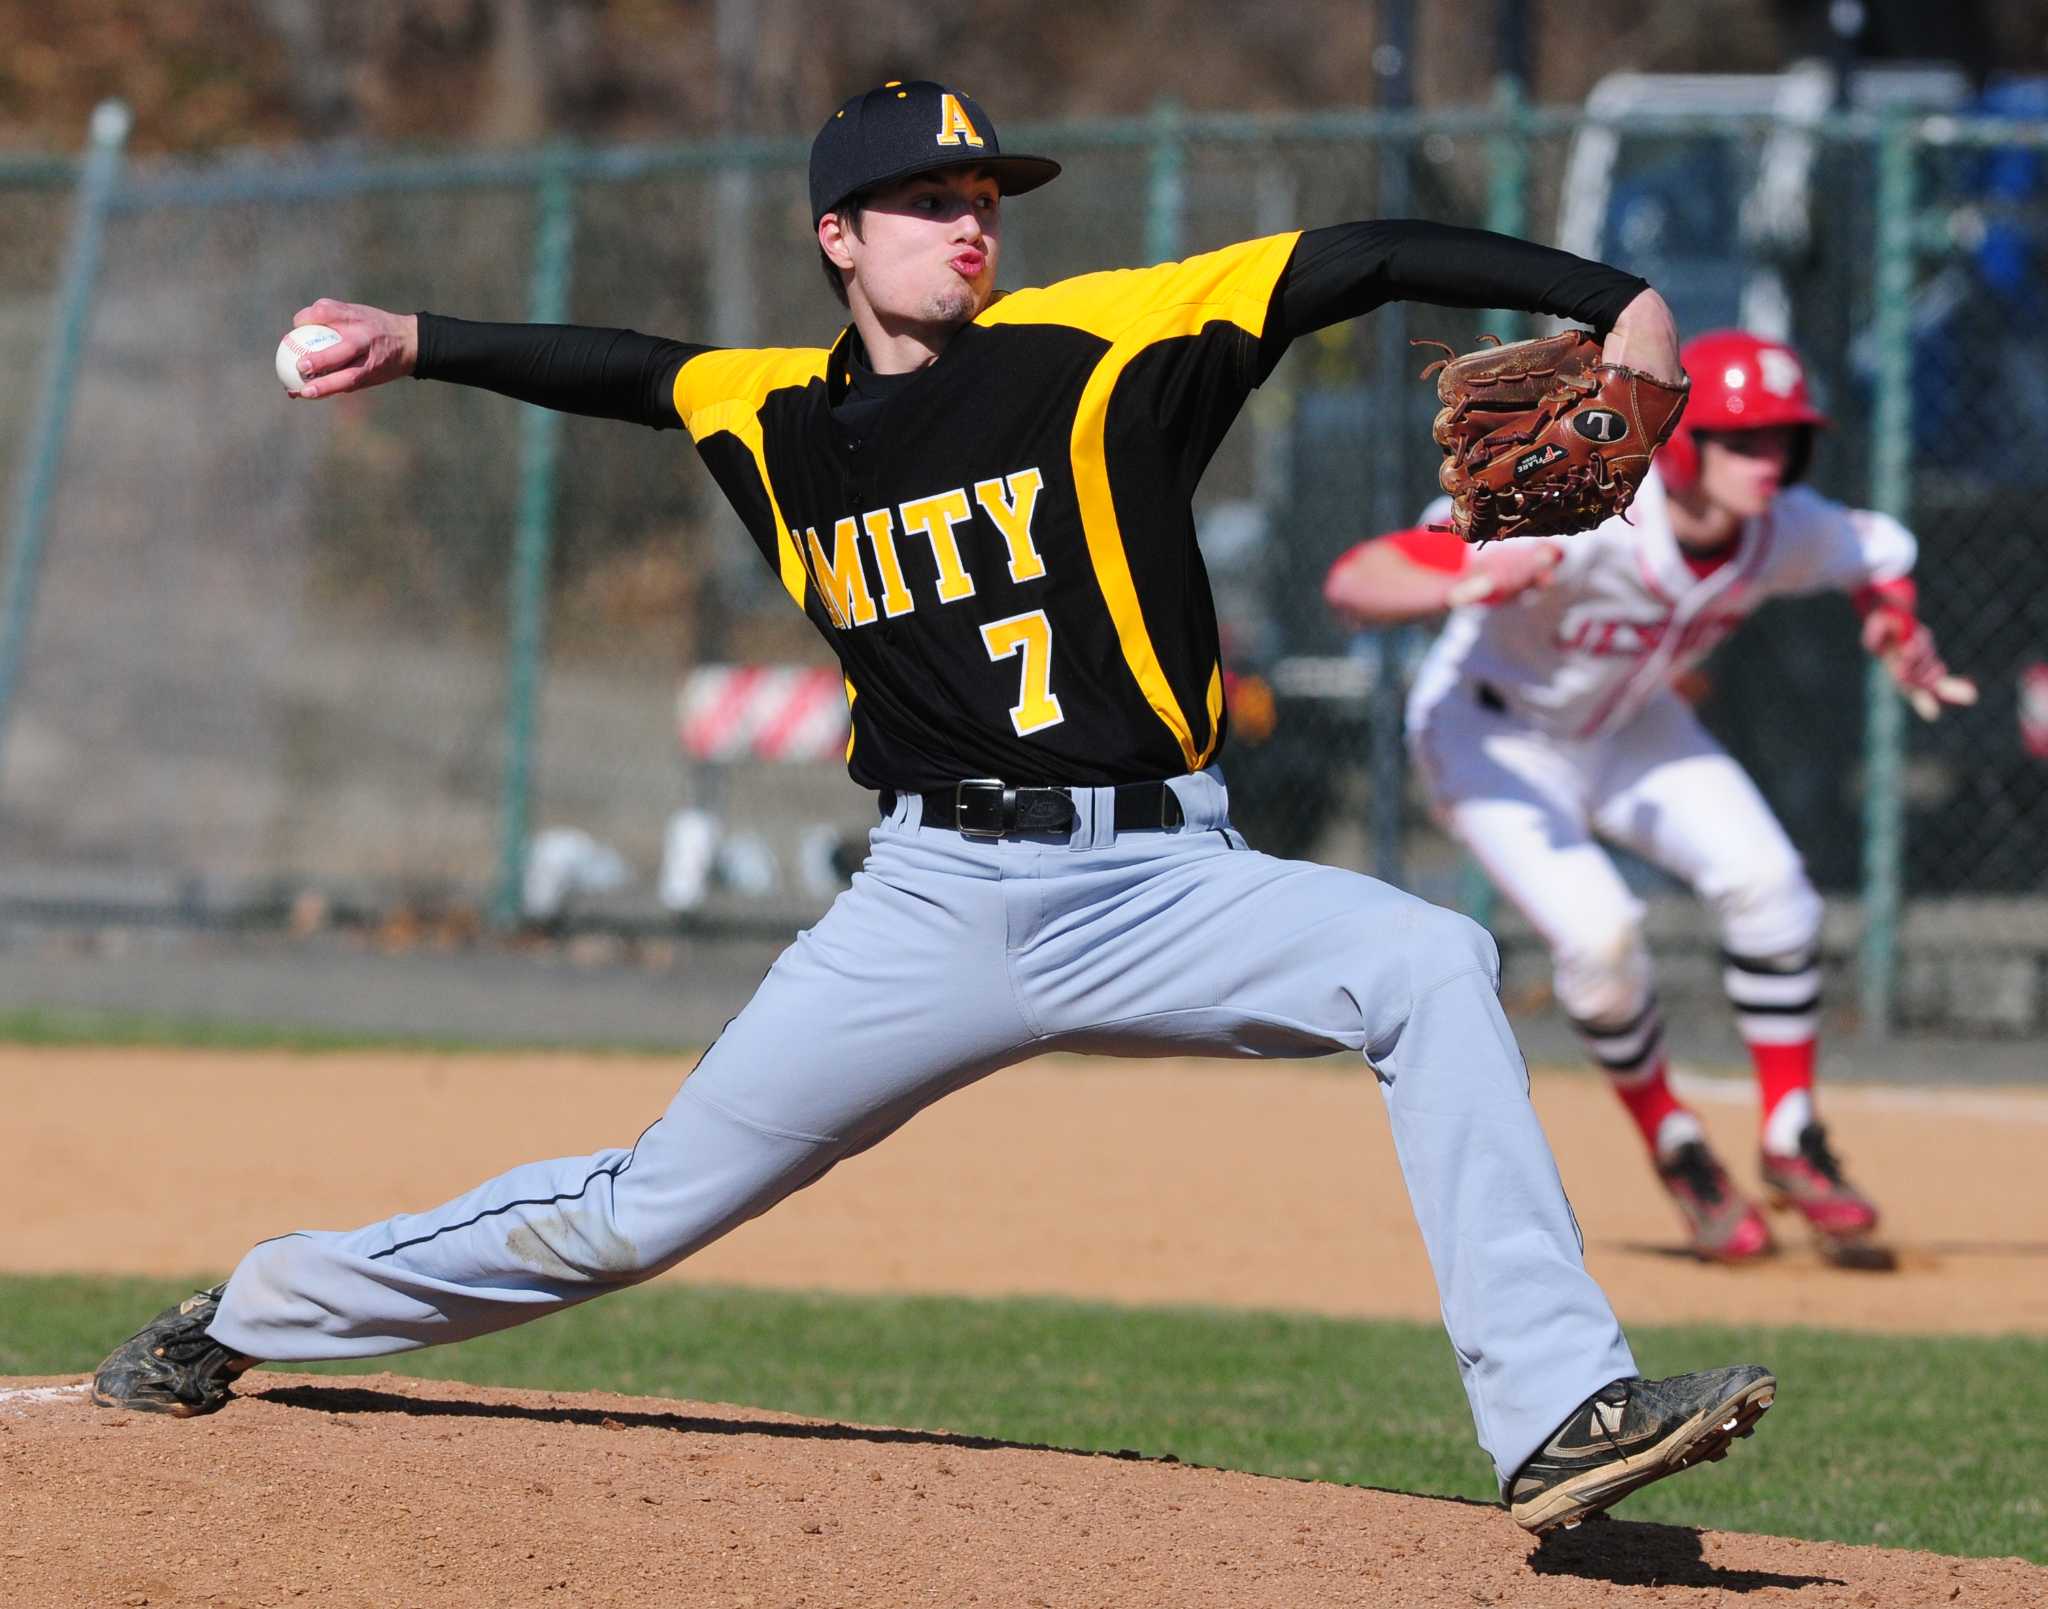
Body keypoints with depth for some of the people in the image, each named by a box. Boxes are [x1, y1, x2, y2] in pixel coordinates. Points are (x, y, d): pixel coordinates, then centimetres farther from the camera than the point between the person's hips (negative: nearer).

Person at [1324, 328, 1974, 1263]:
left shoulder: (1788, 534, -20)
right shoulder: (1582, 522, -38)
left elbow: (1879, 551, 6)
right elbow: (1352, 583, -41)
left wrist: (1900, 637, -16)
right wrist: (1466, 587, -62)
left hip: (1632, 730, 5)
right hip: (1494, 735, -5)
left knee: (1765, 880, -17)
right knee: (1595, 932, -23)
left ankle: (1791, 1141, 0)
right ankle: (1675, 1153, 4)